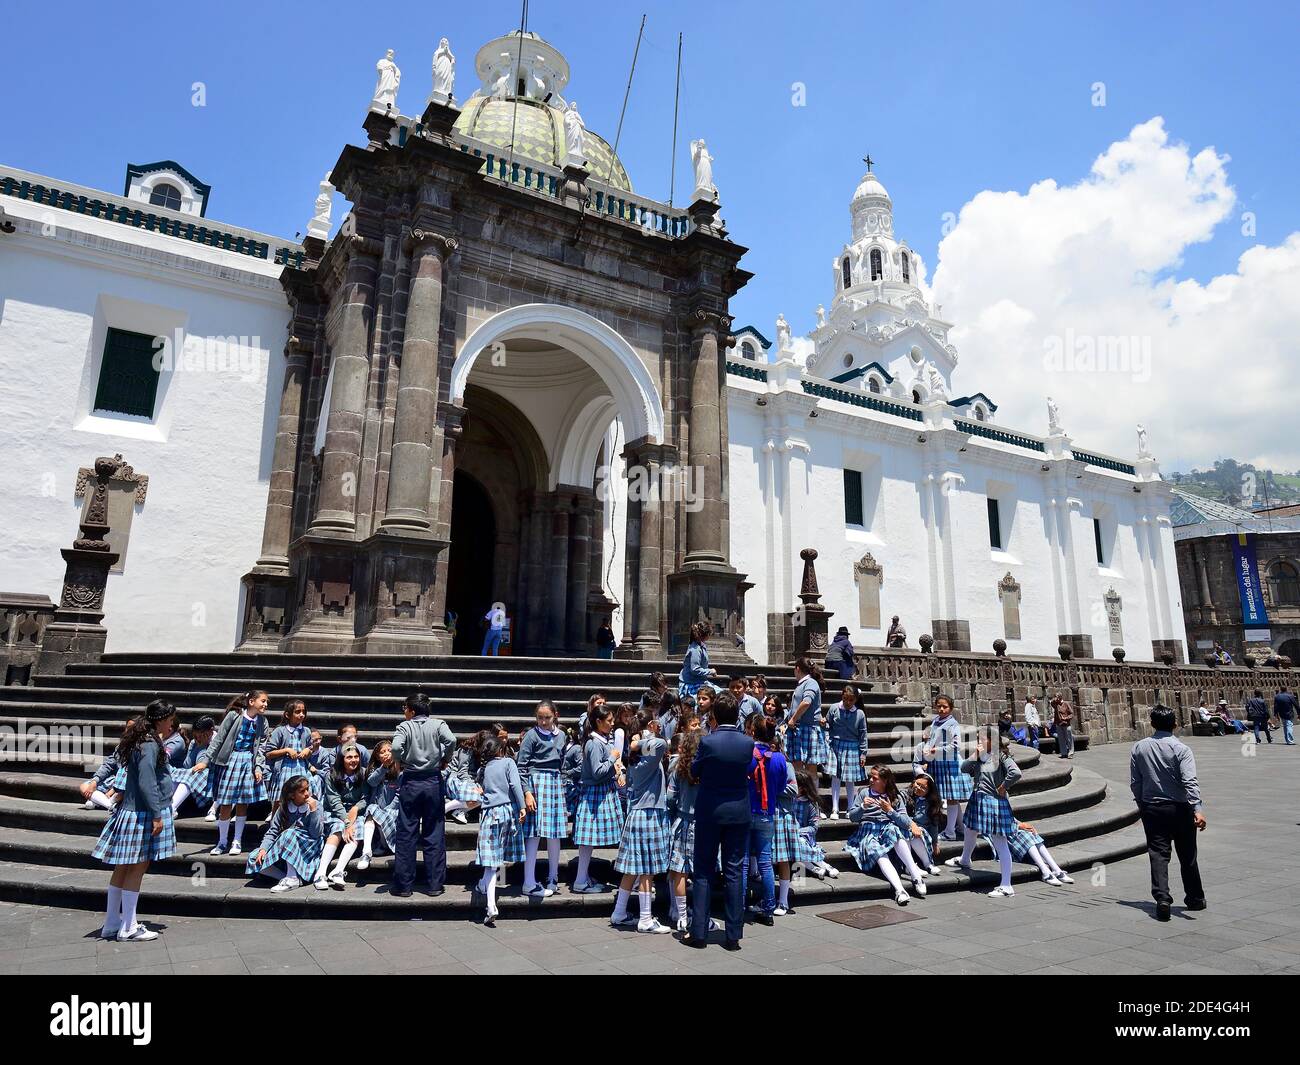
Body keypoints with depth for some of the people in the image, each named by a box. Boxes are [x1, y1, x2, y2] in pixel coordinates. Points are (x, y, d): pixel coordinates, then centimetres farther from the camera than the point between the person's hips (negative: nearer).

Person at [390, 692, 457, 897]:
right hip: (433, 782, 1)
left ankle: (403, 885, 11)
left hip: (410, 782, -1)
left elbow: (396, 748, -21)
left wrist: (402, 761, -1)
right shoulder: (438, 724, -1)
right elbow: (451, 740, -17)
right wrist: (443, 759, -1)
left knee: (406, 834, 7)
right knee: (434, 834, 7)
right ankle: (434, 885, 10)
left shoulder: (405, 726, -4)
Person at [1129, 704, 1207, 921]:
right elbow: (1190, 781, -23)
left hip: (1151, 808, 1)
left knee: (1158, 854, 1)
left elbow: (1134, 783, 3)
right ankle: (1195, 899, 30)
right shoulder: (1181, 749, -11)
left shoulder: (1139, 748, -1)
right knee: (1187, 855, 15)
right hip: (1179, 808, -1)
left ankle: (1162, 897, -14)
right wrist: (1198, 809, -28)